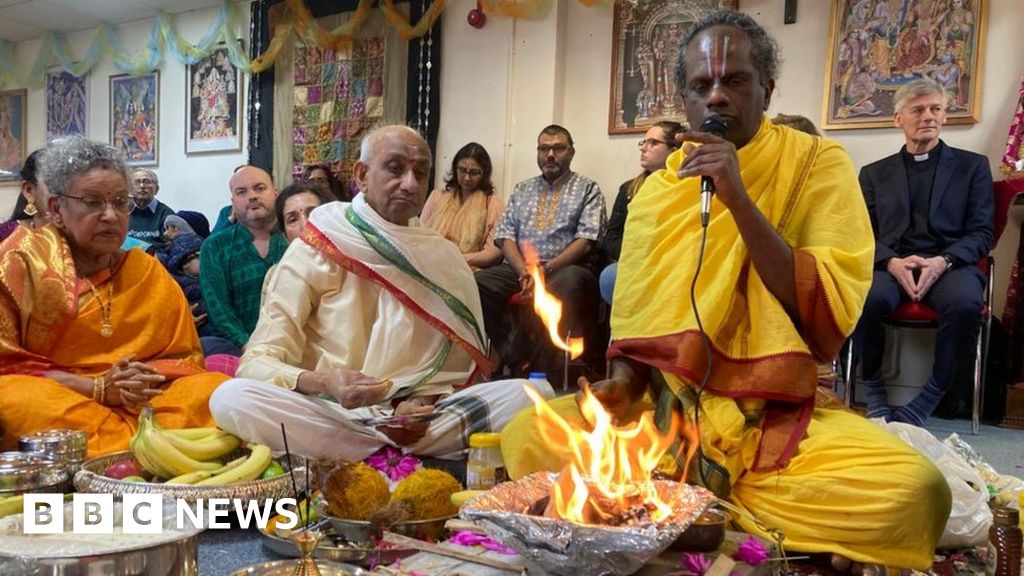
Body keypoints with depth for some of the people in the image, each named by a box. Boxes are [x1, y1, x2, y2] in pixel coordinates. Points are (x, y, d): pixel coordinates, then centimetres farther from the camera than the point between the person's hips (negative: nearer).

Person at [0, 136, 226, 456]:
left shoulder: (148, 271, 11)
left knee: (219, 389, -21)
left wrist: (145, 379, -12)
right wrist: (97, 388, -15)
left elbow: (186, 357, 12)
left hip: (139, 406, 2)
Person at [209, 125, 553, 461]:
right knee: (230, 398, -31)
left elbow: (457, 364, 10)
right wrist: (323, 382, -28)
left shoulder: (444, 257, 8)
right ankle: (413, 459, -20)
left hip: (420, 418, 2)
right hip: (326, 417, -1)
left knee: (536, 395, -19)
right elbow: (257, 361, -8)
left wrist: (425, 402, -12)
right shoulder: (313, 251, -1)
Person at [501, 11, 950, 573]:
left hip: (781, 415, -1)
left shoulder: (818, 164, -1)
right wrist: (622, 382, -9)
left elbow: (829, 314, -12)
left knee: (914, 490, -30)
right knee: (526, 438, -20)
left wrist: (738, 197, -19)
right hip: (666, 406, 2)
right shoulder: (657, 188, 7)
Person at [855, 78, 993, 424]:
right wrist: (893, 262, -13)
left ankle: (931, 398, -15)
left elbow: (981, 233, 8)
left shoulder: (972, 165, 17)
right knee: (866, 298, -34)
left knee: (964, 303, -35)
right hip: (890, 264, 1)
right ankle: (874, 391, -11)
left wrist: (942, 261, -13)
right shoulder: (874, 173, 20)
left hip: (950, 264, 0)